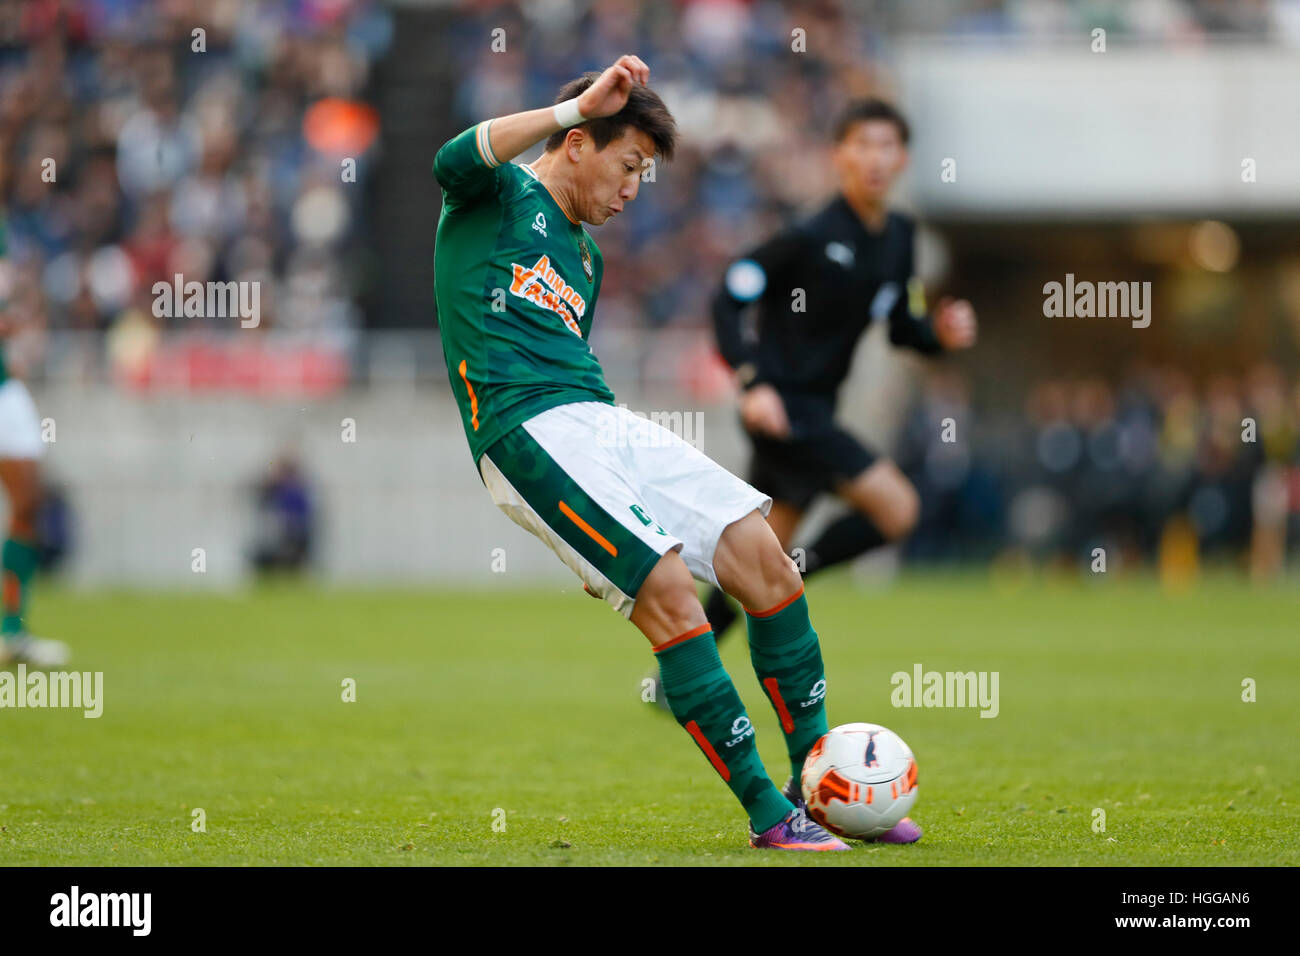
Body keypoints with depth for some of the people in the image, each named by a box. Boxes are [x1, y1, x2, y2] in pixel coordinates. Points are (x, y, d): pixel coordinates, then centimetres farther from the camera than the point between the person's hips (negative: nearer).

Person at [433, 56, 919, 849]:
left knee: (761, 553, -2)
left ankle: (816, 787, 6)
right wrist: (580, 105, -23)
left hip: (603, 422, 9)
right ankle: (767, 813, -17)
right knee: (667, 586, -21)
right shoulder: (499, 193, 4)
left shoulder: (585, 256, 28)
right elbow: (454, 160, -20)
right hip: (525, 430, -9)